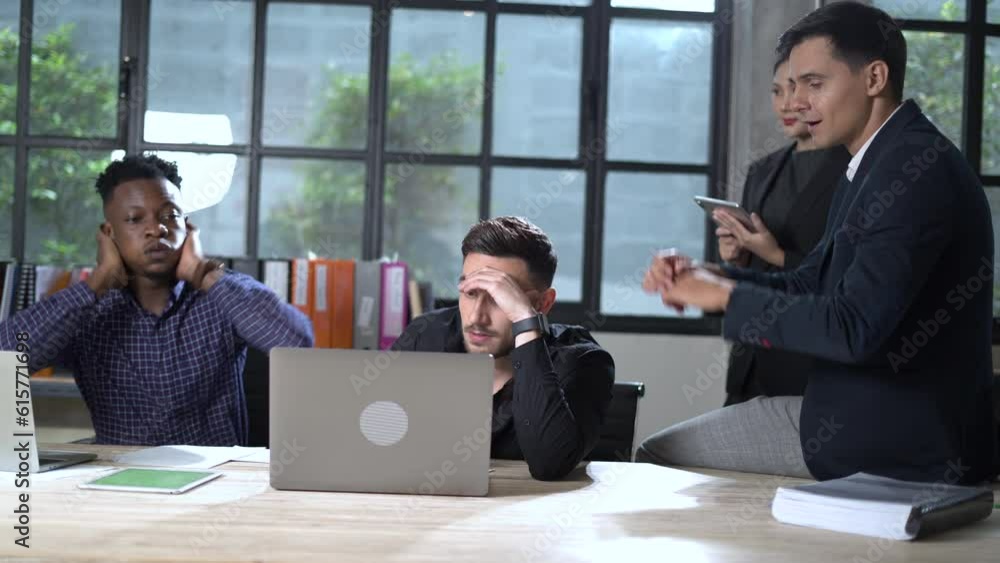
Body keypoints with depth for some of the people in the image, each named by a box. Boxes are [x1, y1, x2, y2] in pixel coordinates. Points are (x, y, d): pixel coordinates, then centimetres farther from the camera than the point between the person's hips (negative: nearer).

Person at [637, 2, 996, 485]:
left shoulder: (918, 168, -21)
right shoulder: (873, 165, 11)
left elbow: (854, 330, -28)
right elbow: (811, 285, 13)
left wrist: (726, 295, -17)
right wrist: (706, 278, -4)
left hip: (896, 443, -9)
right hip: (849, 411, 9)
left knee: (659, 456, -1)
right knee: (658, 454, 12)